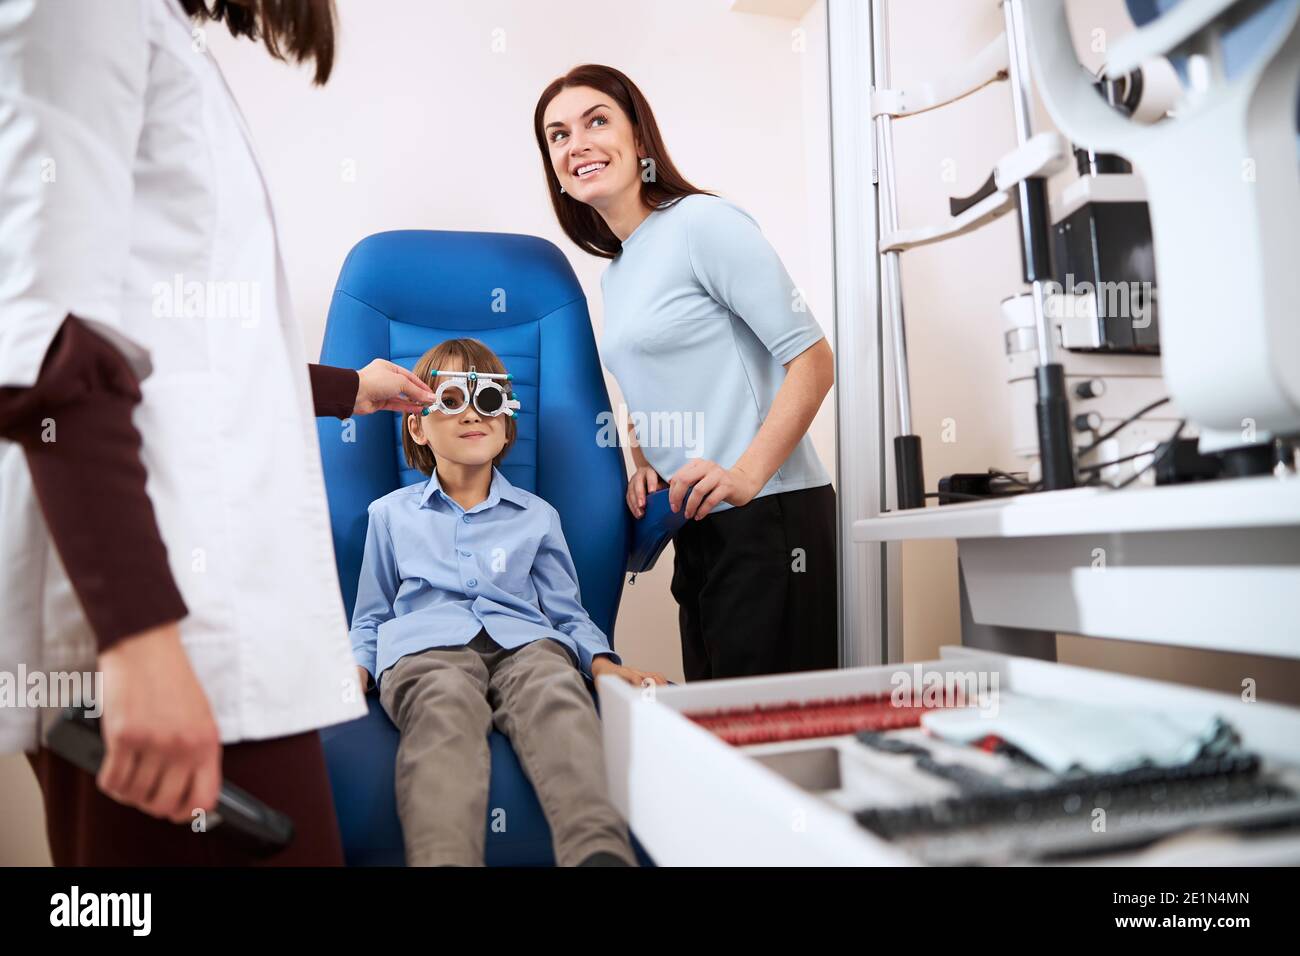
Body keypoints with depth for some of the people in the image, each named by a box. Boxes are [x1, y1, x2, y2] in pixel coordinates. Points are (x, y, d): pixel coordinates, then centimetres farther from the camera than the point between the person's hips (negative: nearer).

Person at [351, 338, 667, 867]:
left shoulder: (536, 516, 23)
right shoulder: (390, 514, 23)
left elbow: (568, 614, 21)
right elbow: (370, 619, 25)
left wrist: (605, 664, 0)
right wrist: (353, 671, 3)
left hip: (525, 643, 1)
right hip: (426, 646, 0)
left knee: (560, 701, -35)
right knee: (446, 711, -37)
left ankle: (599, 850, -54)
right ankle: (443, 857, -56)